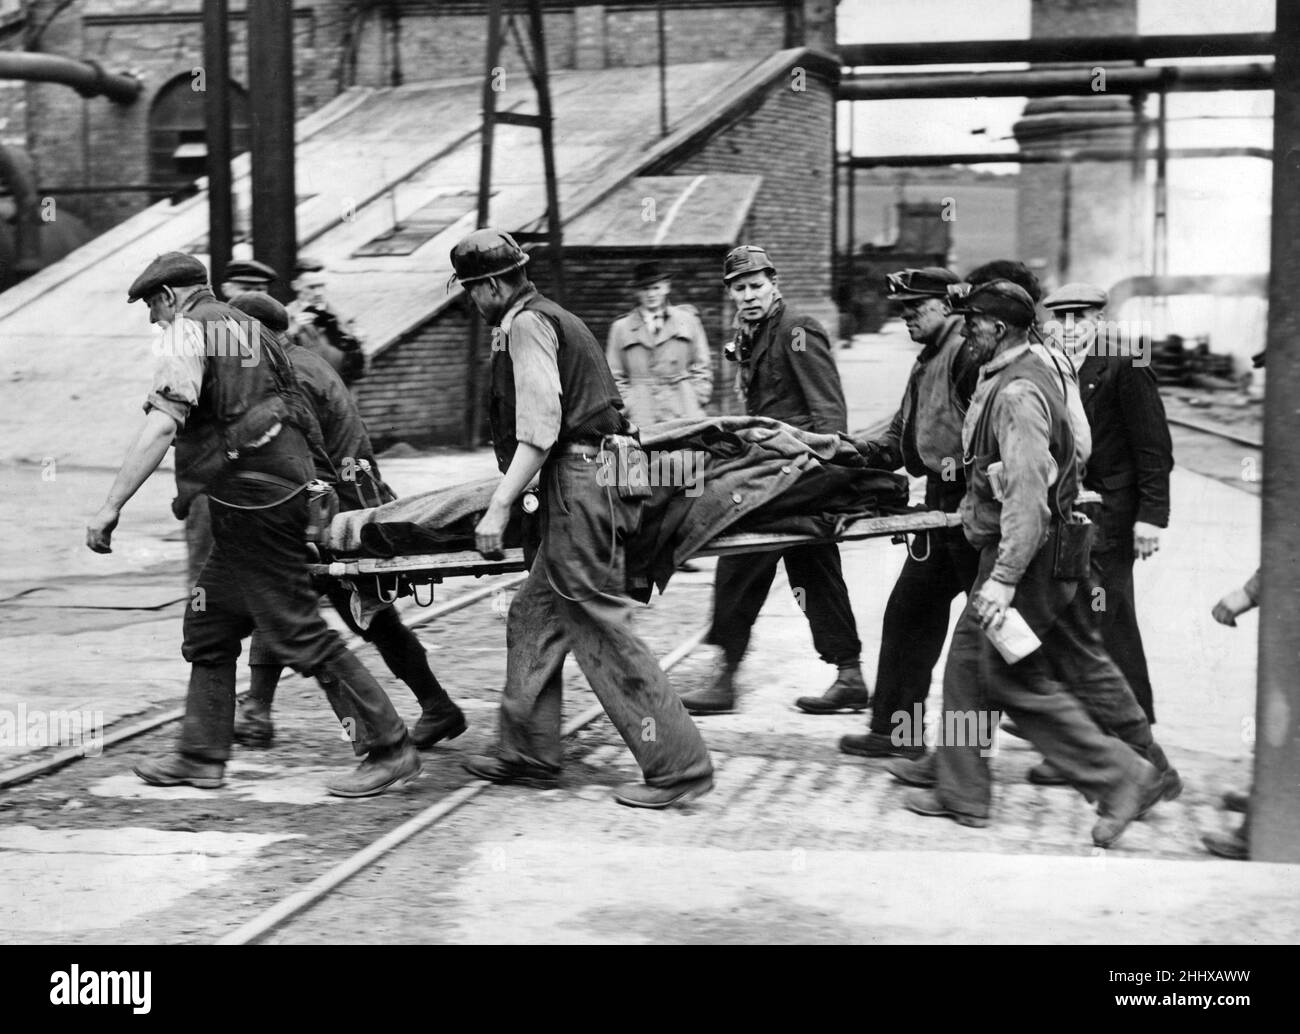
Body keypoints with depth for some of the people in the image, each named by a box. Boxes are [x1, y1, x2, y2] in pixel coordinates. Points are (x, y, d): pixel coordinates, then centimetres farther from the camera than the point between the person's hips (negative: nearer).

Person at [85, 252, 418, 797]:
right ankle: (201, 757, 22)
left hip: (252, 502, -9)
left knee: (300, 634, -6)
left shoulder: (187, 331, -9)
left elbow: (161, 426, -21)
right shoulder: (245, 327, 18)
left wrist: (112, 506, -24)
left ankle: (389, 749, -3)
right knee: (208, 626, 16)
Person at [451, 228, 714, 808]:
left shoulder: (525, 325, -8)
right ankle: (530, 753, 21)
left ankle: (677, 765, -7)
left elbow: (538, 430, -18)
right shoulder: (552, 319, 21)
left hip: (579, 481, -10)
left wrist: (499, 508, -19)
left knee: (601, 626, -8)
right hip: (591, 478, 10)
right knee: (533, 616, 15)